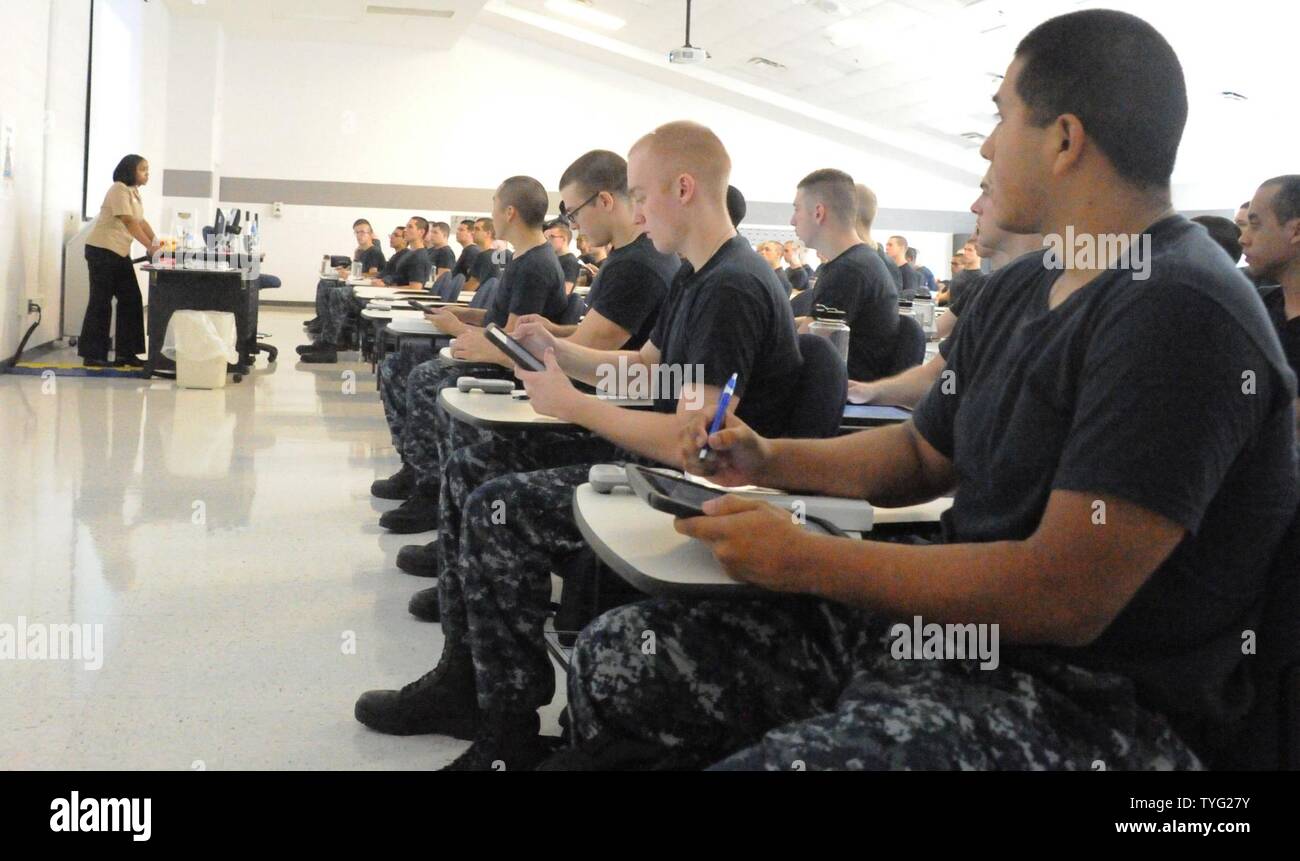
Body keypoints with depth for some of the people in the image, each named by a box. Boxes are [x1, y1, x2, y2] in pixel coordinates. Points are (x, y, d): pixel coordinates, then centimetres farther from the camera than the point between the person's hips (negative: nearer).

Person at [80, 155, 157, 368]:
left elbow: (141, 222, 11)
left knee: (131, 300, 6)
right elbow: (129, 222, -24)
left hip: (120, 252, 9)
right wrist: (150, 246, -28)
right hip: (102, 249, -9)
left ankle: (125, 353, 11)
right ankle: (91, 355, 1)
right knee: (101, 301, -5)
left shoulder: (134, 192, 12)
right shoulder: (119, 190, -15)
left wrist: (158, 243, -1)